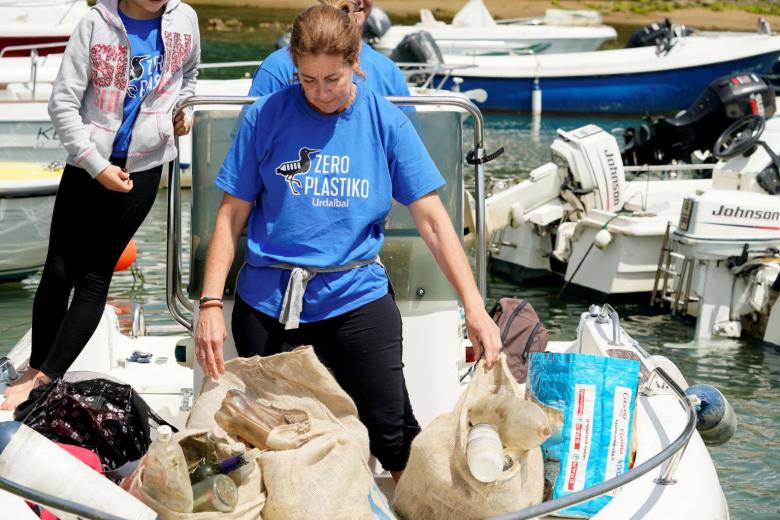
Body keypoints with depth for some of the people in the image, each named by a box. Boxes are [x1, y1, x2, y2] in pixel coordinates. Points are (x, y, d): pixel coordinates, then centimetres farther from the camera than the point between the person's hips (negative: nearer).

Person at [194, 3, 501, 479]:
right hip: (269, 303, 0)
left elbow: (432, 220, -3)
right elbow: (232, 217, 1)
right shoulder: (266, 117, -2)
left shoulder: (385, 122, -1)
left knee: (395, 436, -4)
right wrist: (211, 305, -9)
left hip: (358, 299, 0)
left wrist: (475, 309, -12)